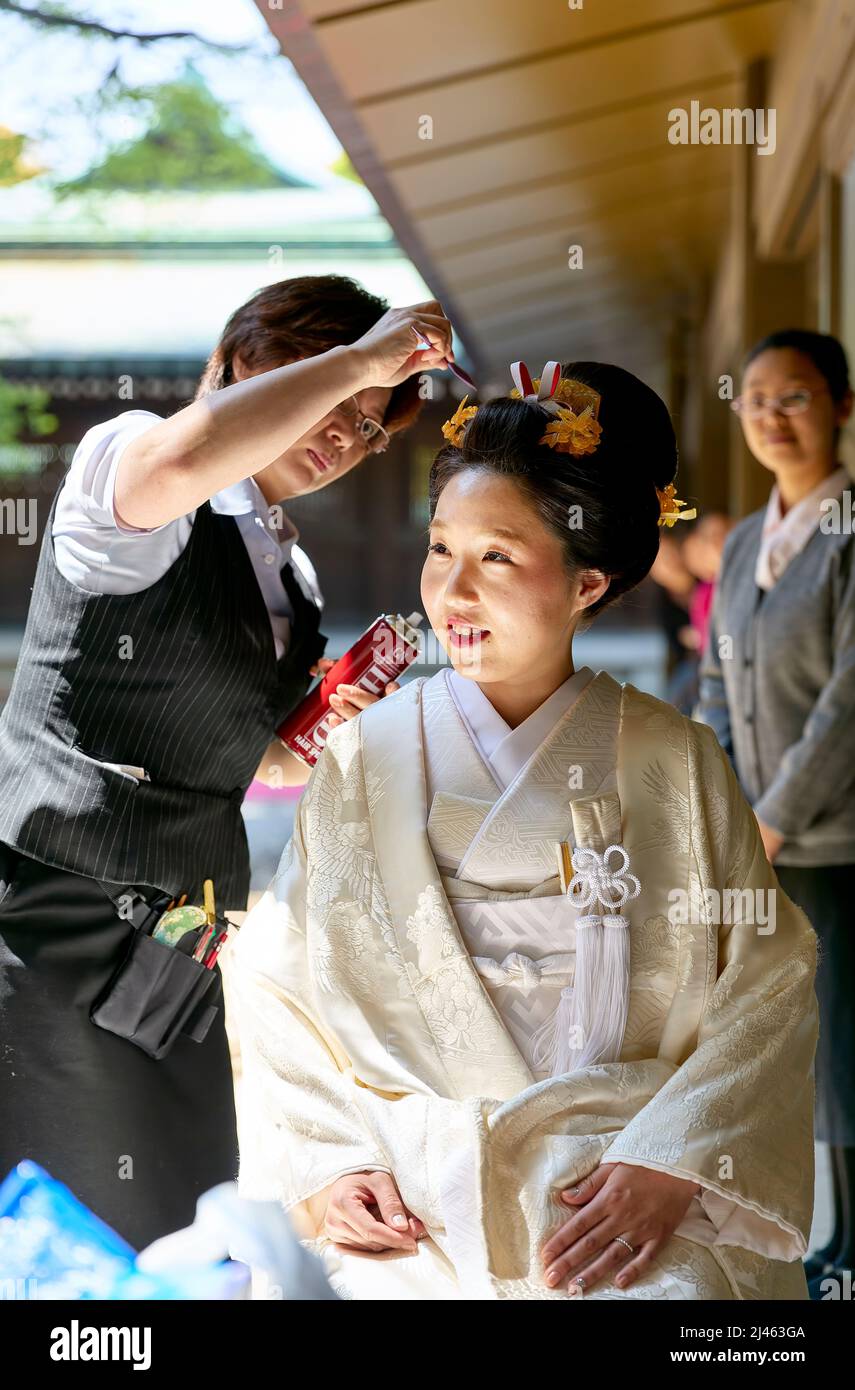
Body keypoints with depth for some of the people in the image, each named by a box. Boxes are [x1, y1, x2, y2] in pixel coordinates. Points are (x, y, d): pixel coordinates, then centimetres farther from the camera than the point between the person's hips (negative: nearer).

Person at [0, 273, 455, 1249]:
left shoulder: (291, 571, 17)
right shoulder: (120, 454, -8)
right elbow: (178, 461, -35)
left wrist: (333, 716, 7)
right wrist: (358, 358, -24)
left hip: (186, 947, 8)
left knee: (179, 1241, 9)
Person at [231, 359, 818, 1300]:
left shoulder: (671, 759, 6)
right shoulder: (366, 759, 8)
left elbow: (767, 985, 0)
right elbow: (277, 991, 6)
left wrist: (672, 1163, -13)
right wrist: (325, 1167, -8)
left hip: (631, 1163, -1)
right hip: (415, 1179, 1)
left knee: (681, 1292, -30)